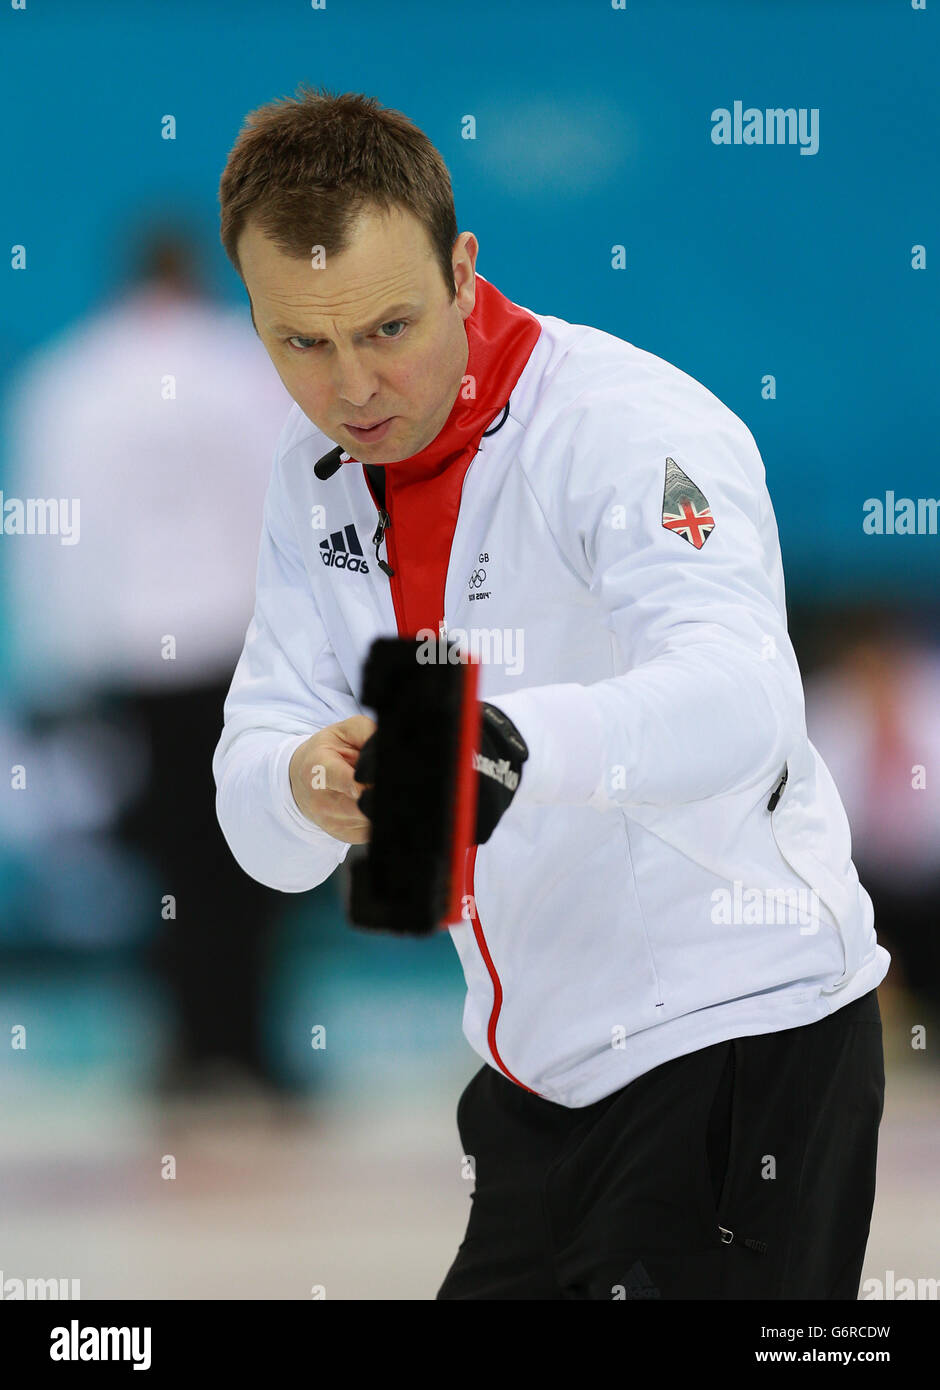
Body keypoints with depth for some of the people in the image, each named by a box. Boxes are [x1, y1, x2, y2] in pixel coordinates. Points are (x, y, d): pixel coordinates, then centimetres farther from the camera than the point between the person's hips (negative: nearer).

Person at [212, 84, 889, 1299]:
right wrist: (306, 783, -29)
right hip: (545, 1080, 8)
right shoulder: (320, 470, 4)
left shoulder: (629, 425, -20)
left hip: (739, 1041, -7)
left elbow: (740, 698, -39)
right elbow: (255, 808, -4)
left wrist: (513, 741, -58)